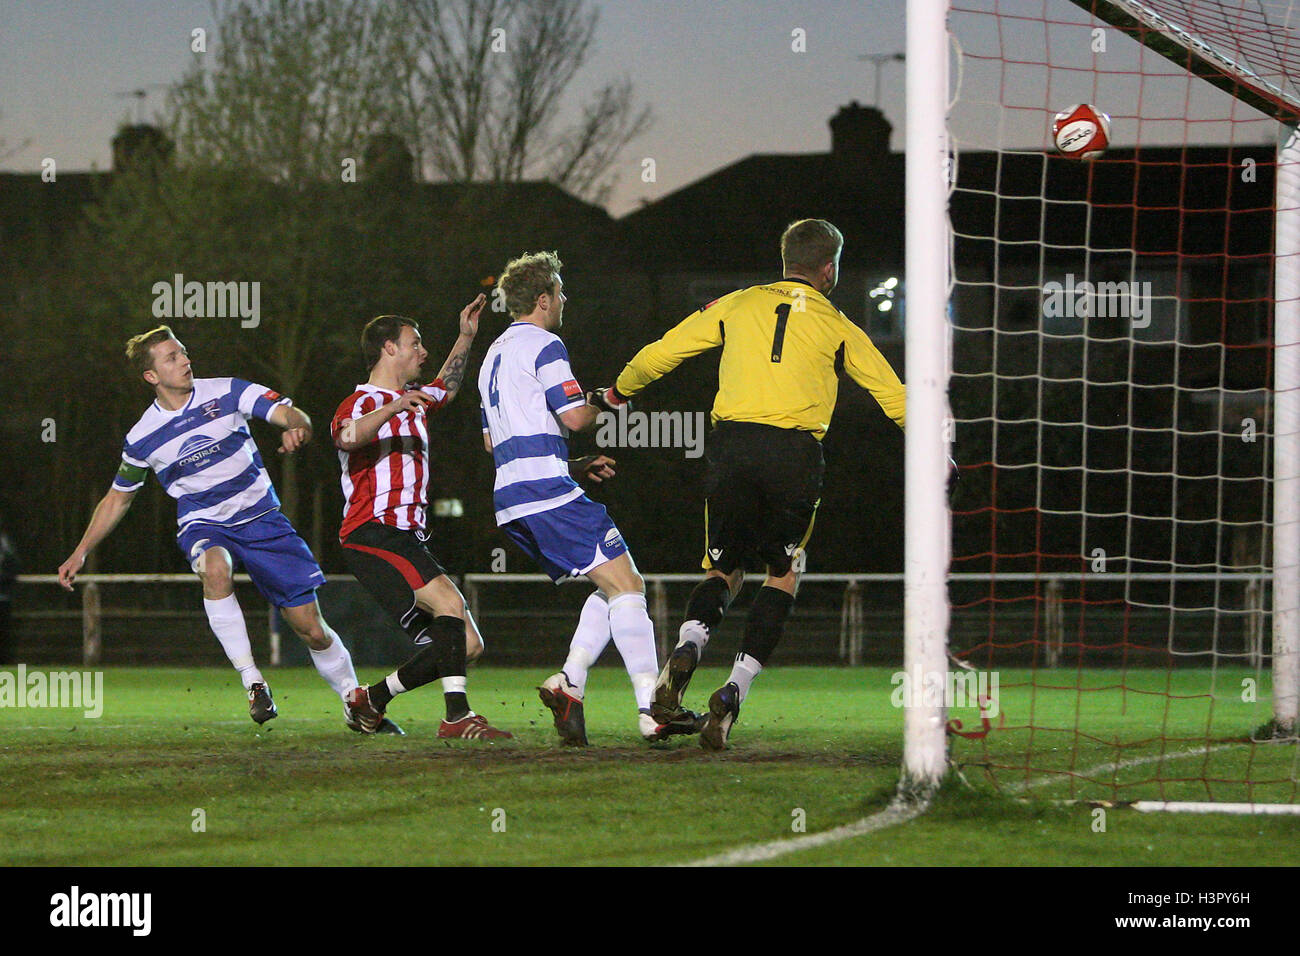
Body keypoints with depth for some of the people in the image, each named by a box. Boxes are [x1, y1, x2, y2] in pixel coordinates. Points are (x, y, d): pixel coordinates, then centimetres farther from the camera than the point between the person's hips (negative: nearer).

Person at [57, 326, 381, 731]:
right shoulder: (142, 439, -4)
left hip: (262, 519, 1)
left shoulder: (226, 393, -7)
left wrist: (296, 428, -38)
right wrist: (81, 551, 5)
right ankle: (253, 682, -35)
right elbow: (118, 499, 10)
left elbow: (289, 415, -14)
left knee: (310, 627, -1)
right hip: (204, 526, -1)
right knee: (215, 568, -39)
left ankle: (356, 707, 20)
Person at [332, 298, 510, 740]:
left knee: (467, 645, 3)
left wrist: (465, 339, 42)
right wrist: (391, 408, -41)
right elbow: (345, 437, -28)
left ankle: (371, 700, 14)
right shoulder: (364, 402, -4)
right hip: (372, 534, -10)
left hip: (408, 538, 10)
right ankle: (457, 716, -35)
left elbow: (444, 389, 49)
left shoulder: (413, 400, 25)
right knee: (450, 604, -28)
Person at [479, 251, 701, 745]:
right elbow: (574, 417, -14)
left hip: (509, 500, 10)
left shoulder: (494, 355, 25)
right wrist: (604, 404, 9)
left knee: (611, 589, 13)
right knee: (625, 585, -11)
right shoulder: (543, 345, -5)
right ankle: (650, 709, -21)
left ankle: (568, 681, -5)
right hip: (548, 493, -10)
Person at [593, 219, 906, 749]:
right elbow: (893, 395, 17)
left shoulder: (737, 305, 16)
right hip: (795, 450, -1)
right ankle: (734, 691, -4)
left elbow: (659, 354, 18)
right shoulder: (837, 327, 14)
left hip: (732, 443, 1)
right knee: (783, 574, 14)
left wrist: (617, 393, 36)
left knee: (723, 570, 15)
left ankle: (688, 643, -18)